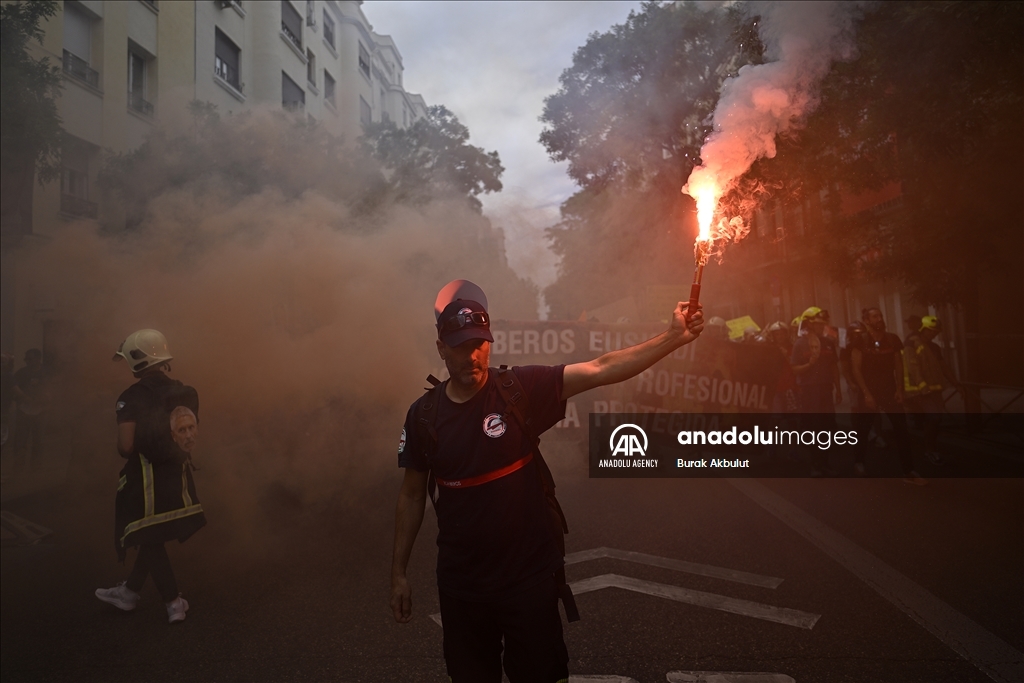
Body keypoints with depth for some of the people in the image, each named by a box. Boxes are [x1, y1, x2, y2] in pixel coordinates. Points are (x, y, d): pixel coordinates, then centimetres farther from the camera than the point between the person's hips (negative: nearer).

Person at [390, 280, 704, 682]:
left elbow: (601, 370, -19)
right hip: (460, 582, 2)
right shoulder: (423, 414, -5)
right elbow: (412, 495, 4)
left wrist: (673, 337, -27)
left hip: (529, 573, -2)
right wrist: (399, 571, 6)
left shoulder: (522, 389, -12)